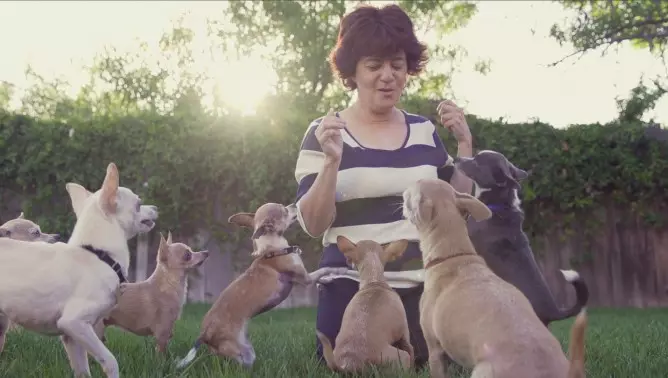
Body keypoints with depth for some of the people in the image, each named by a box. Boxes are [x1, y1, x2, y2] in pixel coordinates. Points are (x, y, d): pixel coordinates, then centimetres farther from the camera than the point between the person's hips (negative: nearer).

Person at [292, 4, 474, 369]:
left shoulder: (424, 130, 8)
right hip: (353, 287, -3)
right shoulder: (324, 133, -3)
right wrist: (332, 161, -24)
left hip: (423, 285, 3)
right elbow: (313, 224, -9)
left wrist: (464, 143, 1)